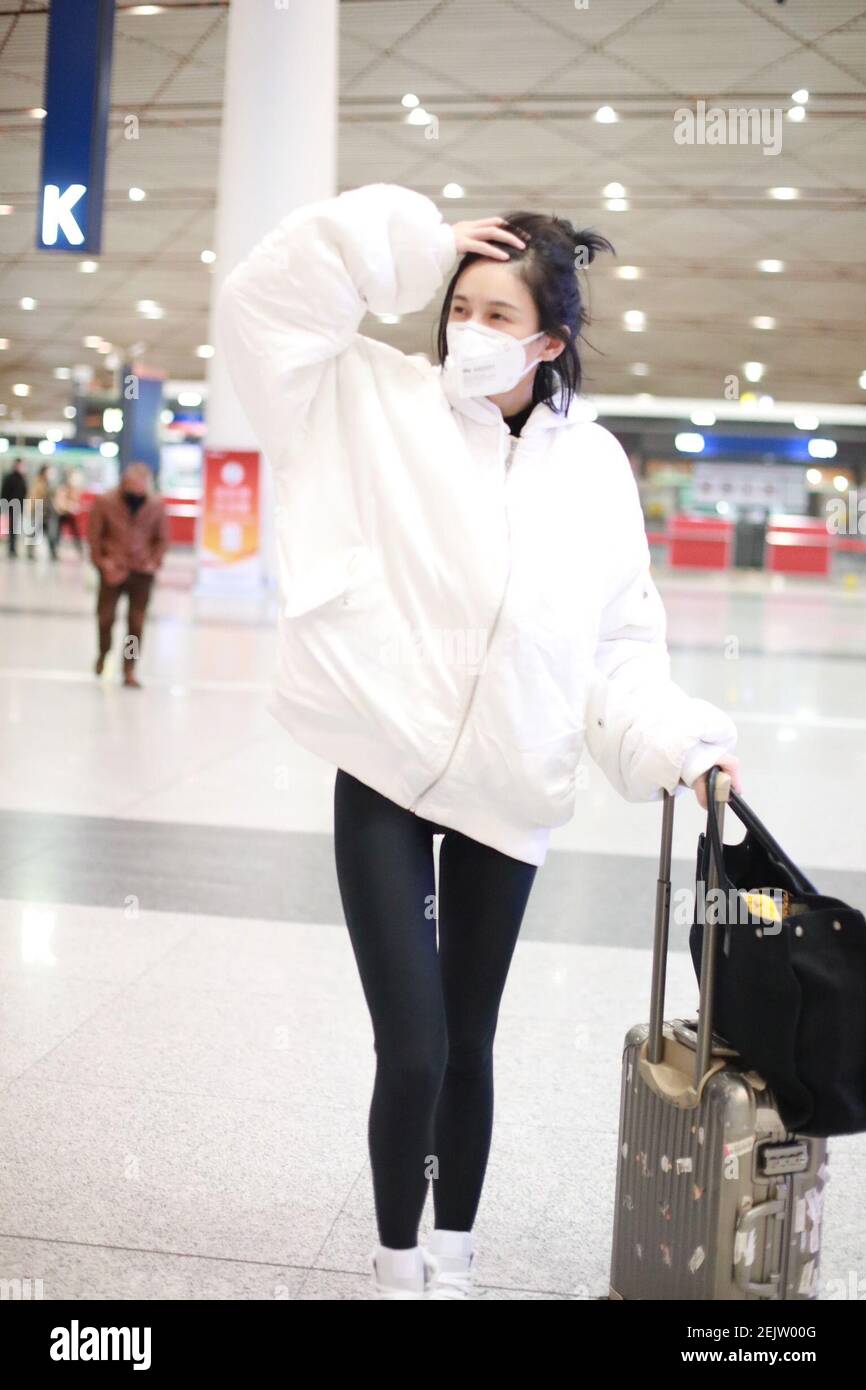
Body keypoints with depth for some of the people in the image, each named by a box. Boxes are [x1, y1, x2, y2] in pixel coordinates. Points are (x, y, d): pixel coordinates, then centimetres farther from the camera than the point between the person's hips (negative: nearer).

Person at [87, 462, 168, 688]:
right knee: (105, 616, 4)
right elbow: (93, 534, -3)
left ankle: (129, 670, 9)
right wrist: (101, 561, -8)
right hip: (113, 570, -1)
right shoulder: (104, 502, -12)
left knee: (136, 622, 1)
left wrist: (154, 561, -6)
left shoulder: (156, 505, -8)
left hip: (142, 570, 1)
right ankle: (103, 653, 34)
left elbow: (162, 538, 4)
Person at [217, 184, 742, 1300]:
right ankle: (397, 1265, 21)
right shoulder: (380, 406, -2)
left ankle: (453, 1259, 37)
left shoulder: (593, 467, 1)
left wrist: (680, 743, -12)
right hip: (384, 778, -2)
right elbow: (265, 298, -8)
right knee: (413, 1052, -6)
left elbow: (621, 644, 2)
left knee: (469, 1046, 16)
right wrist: (417, 245, -10)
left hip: (508, 796, 2)